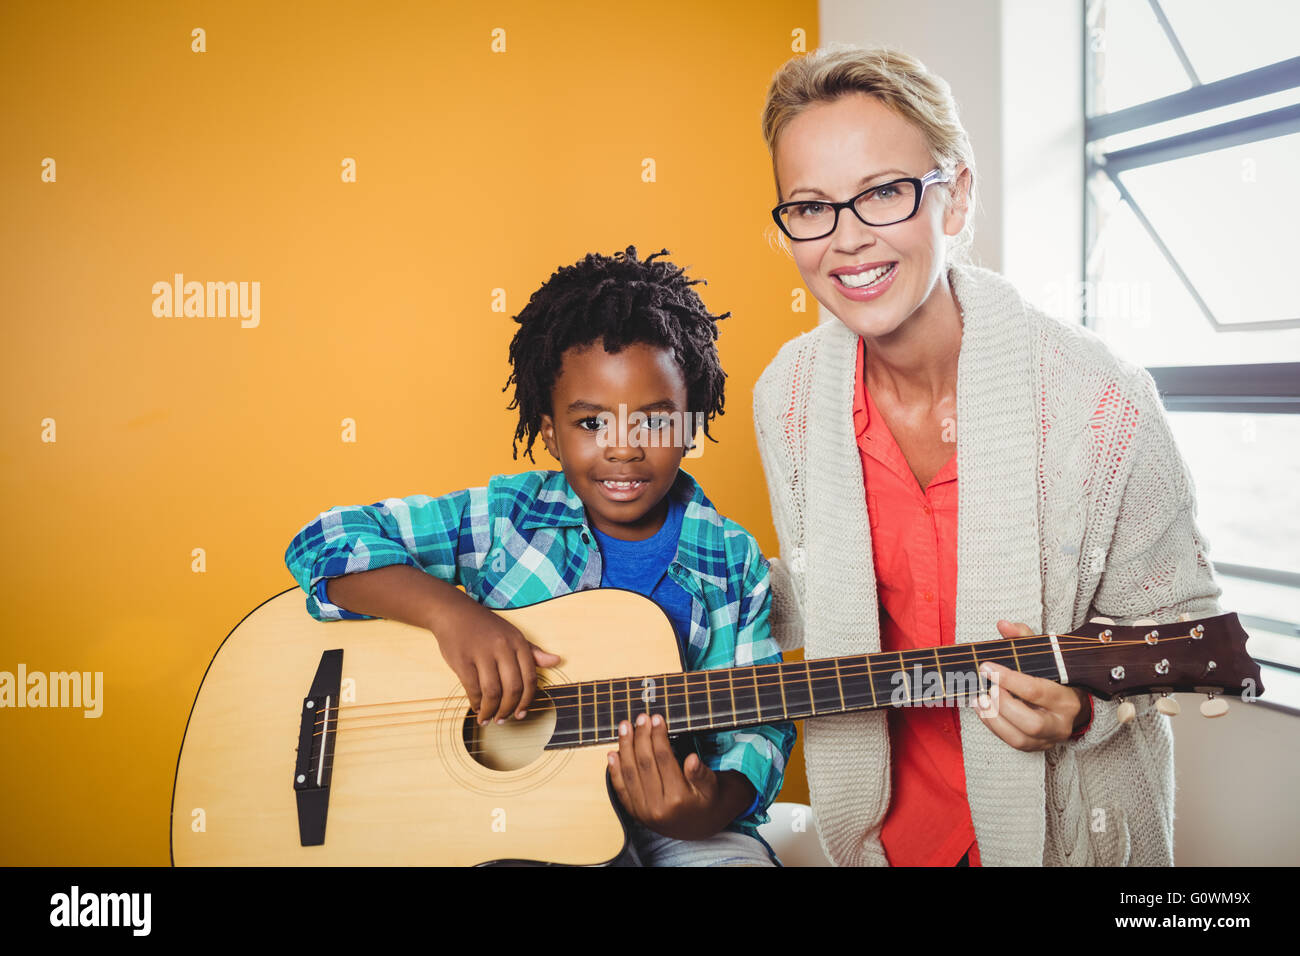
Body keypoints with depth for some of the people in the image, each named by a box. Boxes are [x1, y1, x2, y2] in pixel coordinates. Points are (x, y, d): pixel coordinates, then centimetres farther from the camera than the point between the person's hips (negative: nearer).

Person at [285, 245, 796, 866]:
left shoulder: (734, 566, 1)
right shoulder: (507, 517, -3)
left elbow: (760, 726, -1)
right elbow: (326, 541, -6)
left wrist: (711, 808, -23)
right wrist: (448, 610, -23)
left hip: (670, 821, 1)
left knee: (743, 858, -26)